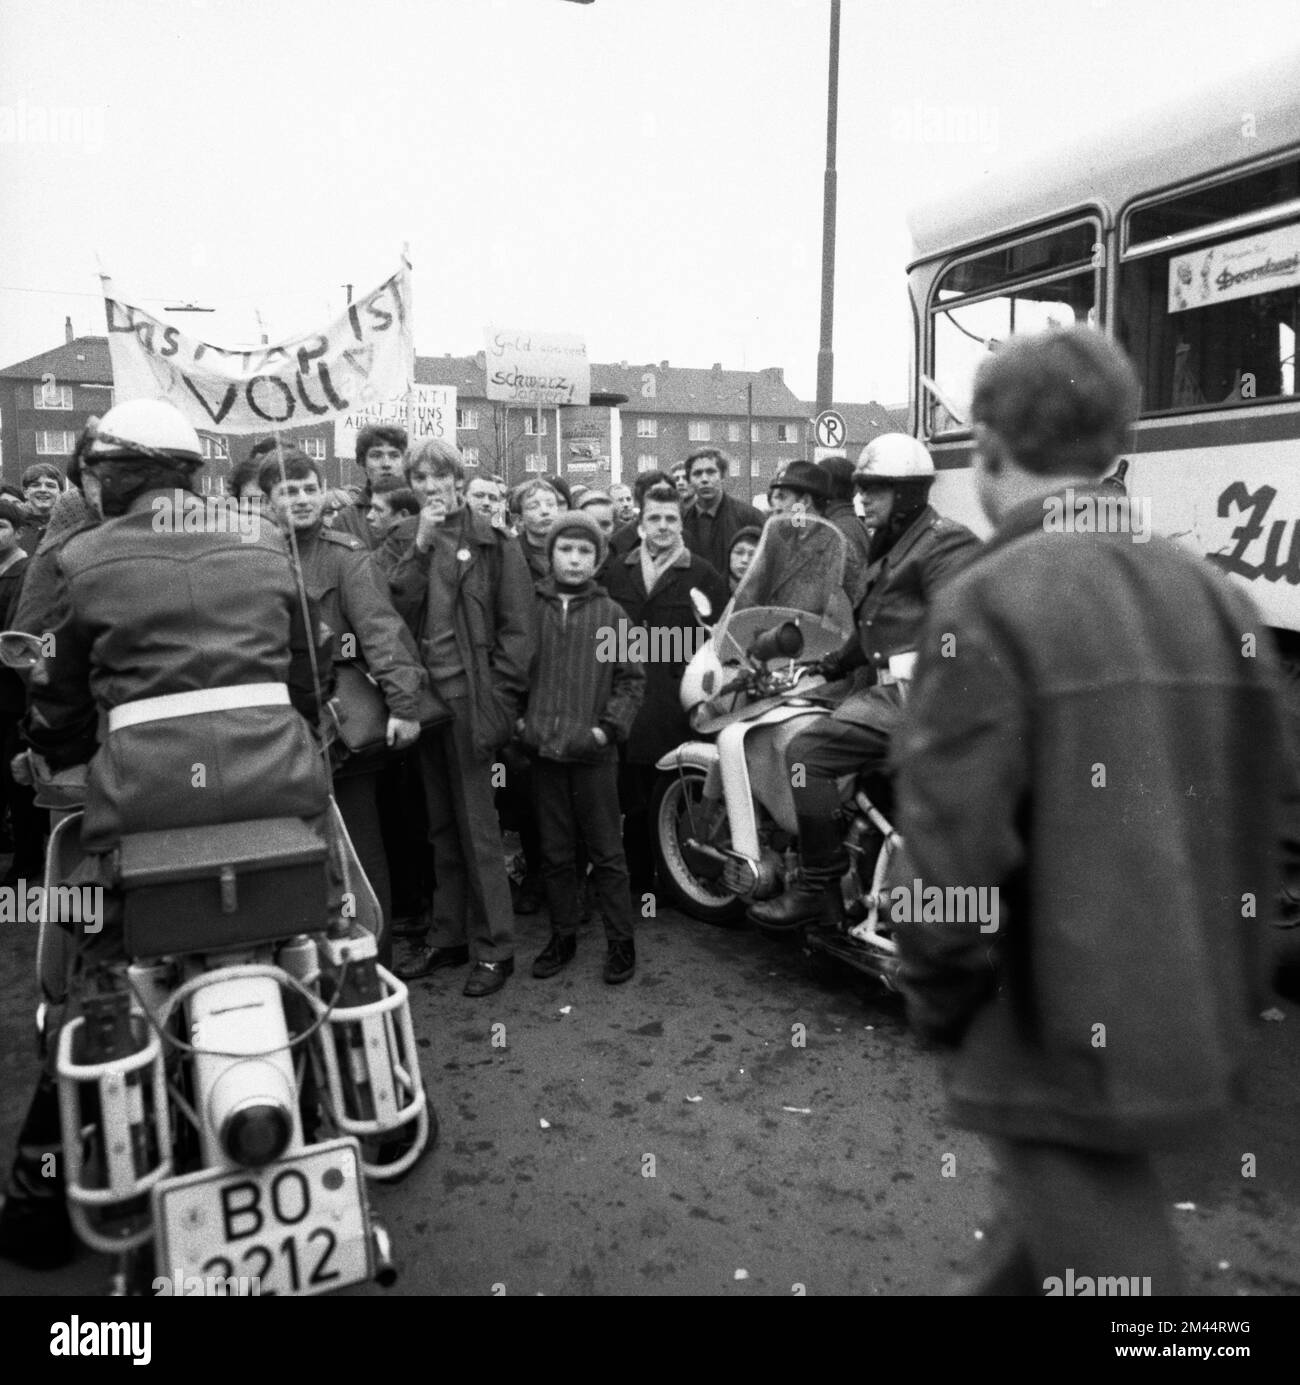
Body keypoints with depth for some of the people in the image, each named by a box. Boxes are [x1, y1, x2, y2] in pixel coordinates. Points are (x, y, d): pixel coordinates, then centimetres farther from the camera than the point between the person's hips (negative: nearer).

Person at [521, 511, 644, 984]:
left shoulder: (611, 614, 2)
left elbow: (631, 679, 3)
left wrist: (608, 727, -7)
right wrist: (517, 720, -1)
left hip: (594, 751, -2)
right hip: (543, 749, 2)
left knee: (606, 852, 6)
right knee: (555, 852, 12)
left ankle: (621, 941, 17)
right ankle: (562, 936, 26)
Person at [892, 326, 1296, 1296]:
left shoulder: (989, 605, -19)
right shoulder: (1216, 597, 3)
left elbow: (955, 850, -22)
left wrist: (937, 1005, -4)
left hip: (1062, 1043, -7)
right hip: (1196, 1035, 7)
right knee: (1047, 1235, 28)